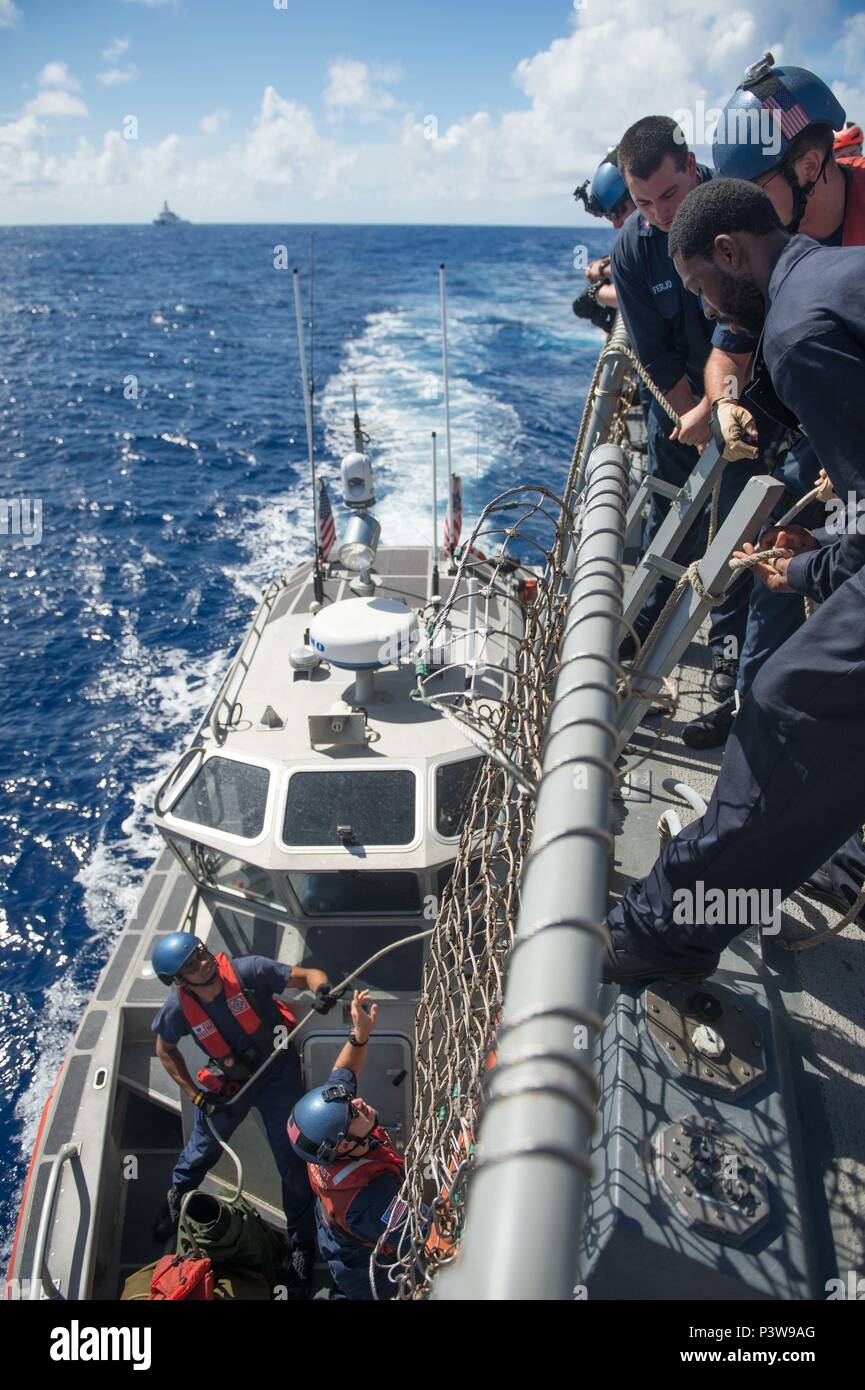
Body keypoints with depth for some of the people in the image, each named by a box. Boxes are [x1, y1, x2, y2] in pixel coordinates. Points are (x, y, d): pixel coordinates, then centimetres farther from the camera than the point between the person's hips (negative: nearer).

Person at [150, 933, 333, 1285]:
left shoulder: (248, 971, -32)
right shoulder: (177, 1009, -24)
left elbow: (308, 975, -26)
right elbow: (165, 1051, -2)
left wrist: (322, 989, -49)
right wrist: (197, 1095, -7)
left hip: (278, 1072, -2)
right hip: (226, 1082, 2)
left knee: (291, 1158, 4)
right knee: (203, 1149, 21)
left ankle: (301, 1239, 30)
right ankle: (176, 1198, 57)